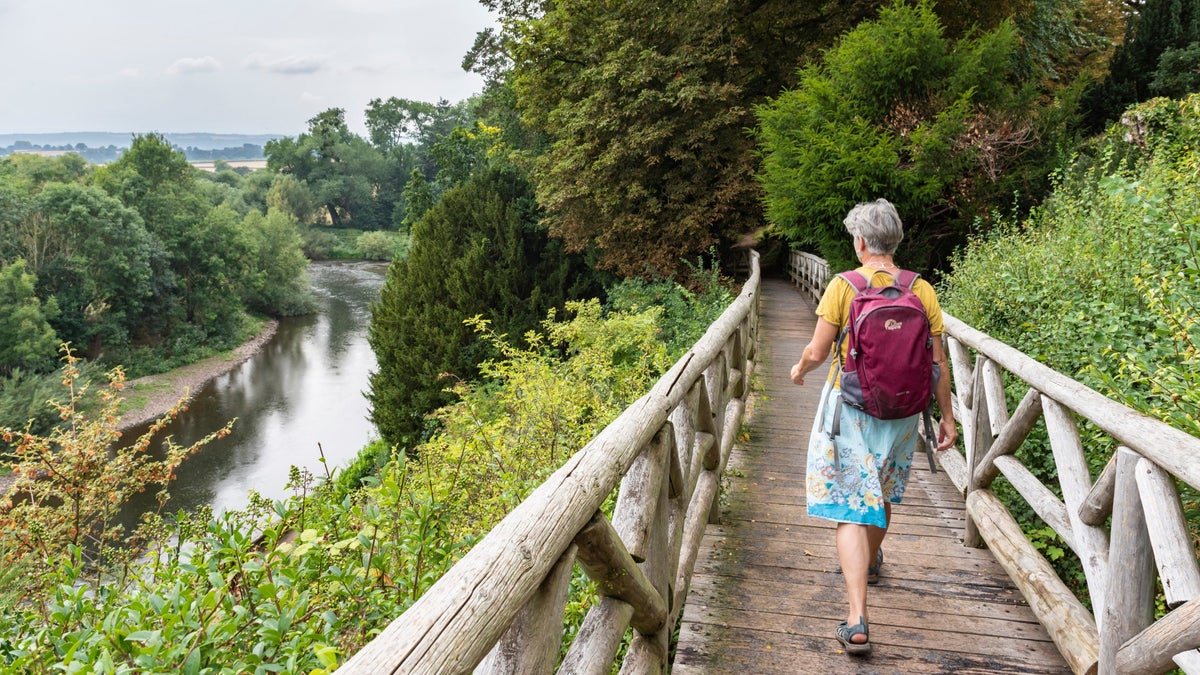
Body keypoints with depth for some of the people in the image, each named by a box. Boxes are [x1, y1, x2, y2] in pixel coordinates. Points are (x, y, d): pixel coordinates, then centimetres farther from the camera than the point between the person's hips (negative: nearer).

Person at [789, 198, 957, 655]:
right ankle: (871, 561, 53)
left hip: (850, 407, -4)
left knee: (852, 509, -2)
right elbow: (937, 363, 0)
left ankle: (857, 621, -9)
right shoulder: (922, 291, -3)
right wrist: (947, 417, 10)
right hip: (901, 412, 4)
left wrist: (799, 370, 12)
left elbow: (817, 351, -11)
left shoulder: (843, 286, -13)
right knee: (884, 491, 27)